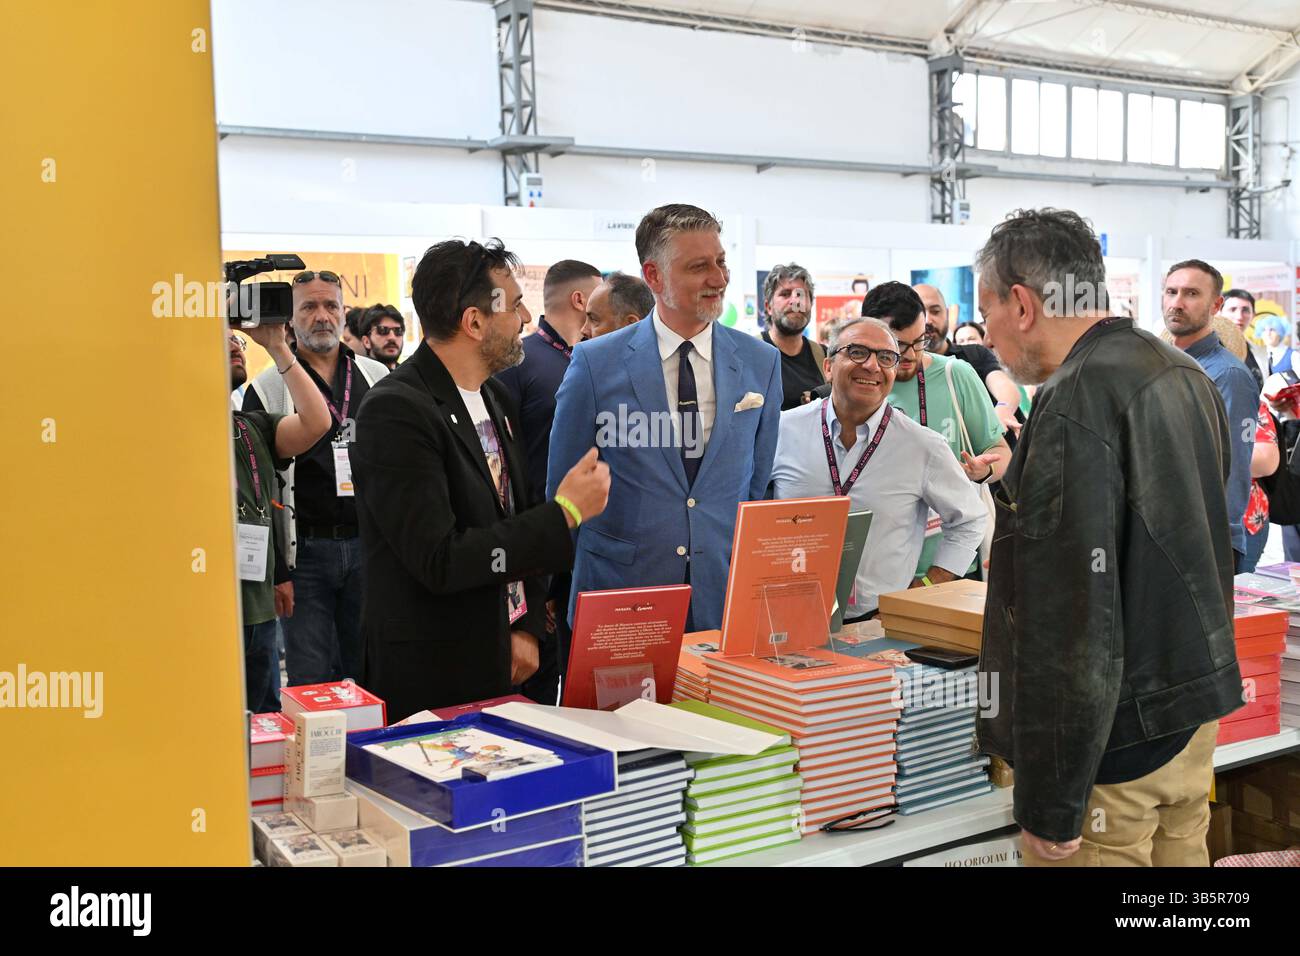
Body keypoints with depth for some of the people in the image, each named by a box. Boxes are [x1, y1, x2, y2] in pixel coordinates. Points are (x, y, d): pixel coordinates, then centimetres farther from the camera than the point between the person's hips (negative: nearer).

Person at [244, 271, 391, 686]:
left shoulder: (377, 379, 8)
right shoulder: (267, 389, 1)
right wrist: (274, 571, -6)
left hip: (370, 546, 2)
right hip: (304, 553, -2)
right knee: (311, 685, 3)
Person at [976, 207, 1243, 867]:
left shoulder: (1074, 406, -21)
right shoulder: (1185, 375, 9)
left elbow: (1072, 622, -25)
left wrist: (1051, 805, -21)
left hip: (1113, 741, -9)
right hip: (1198, 710, 9)